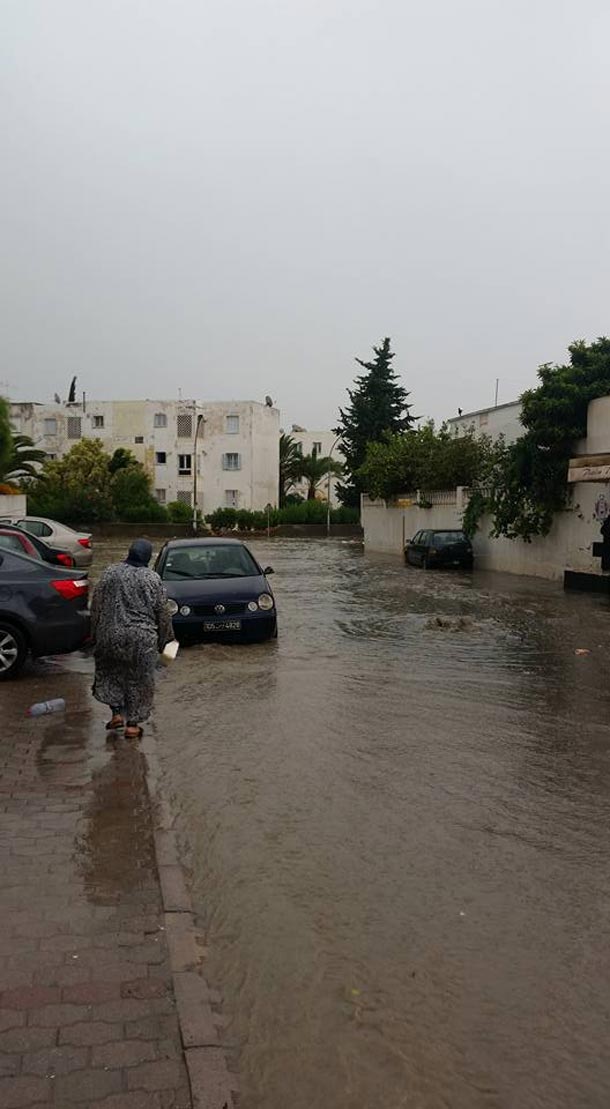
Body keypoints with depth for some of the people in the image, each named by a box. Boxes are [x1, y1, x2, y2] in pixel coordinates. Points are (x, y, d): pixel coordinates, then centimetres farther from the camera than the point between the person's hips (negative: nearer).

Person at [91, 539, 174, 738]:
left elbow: (96, 607, 3)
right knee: (139, 681, 9)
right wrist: (164, 639, 10)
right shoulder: (152, 579, -5)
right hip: (142, 639, -1)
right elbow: (163, 613, -1)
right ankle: (132, 724, 13)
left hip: (111, 636, 1)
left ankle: (117, 713, 13)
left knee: (110, 673, 21)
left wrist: (95, 635, 12)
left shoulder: (110, 573, -1)